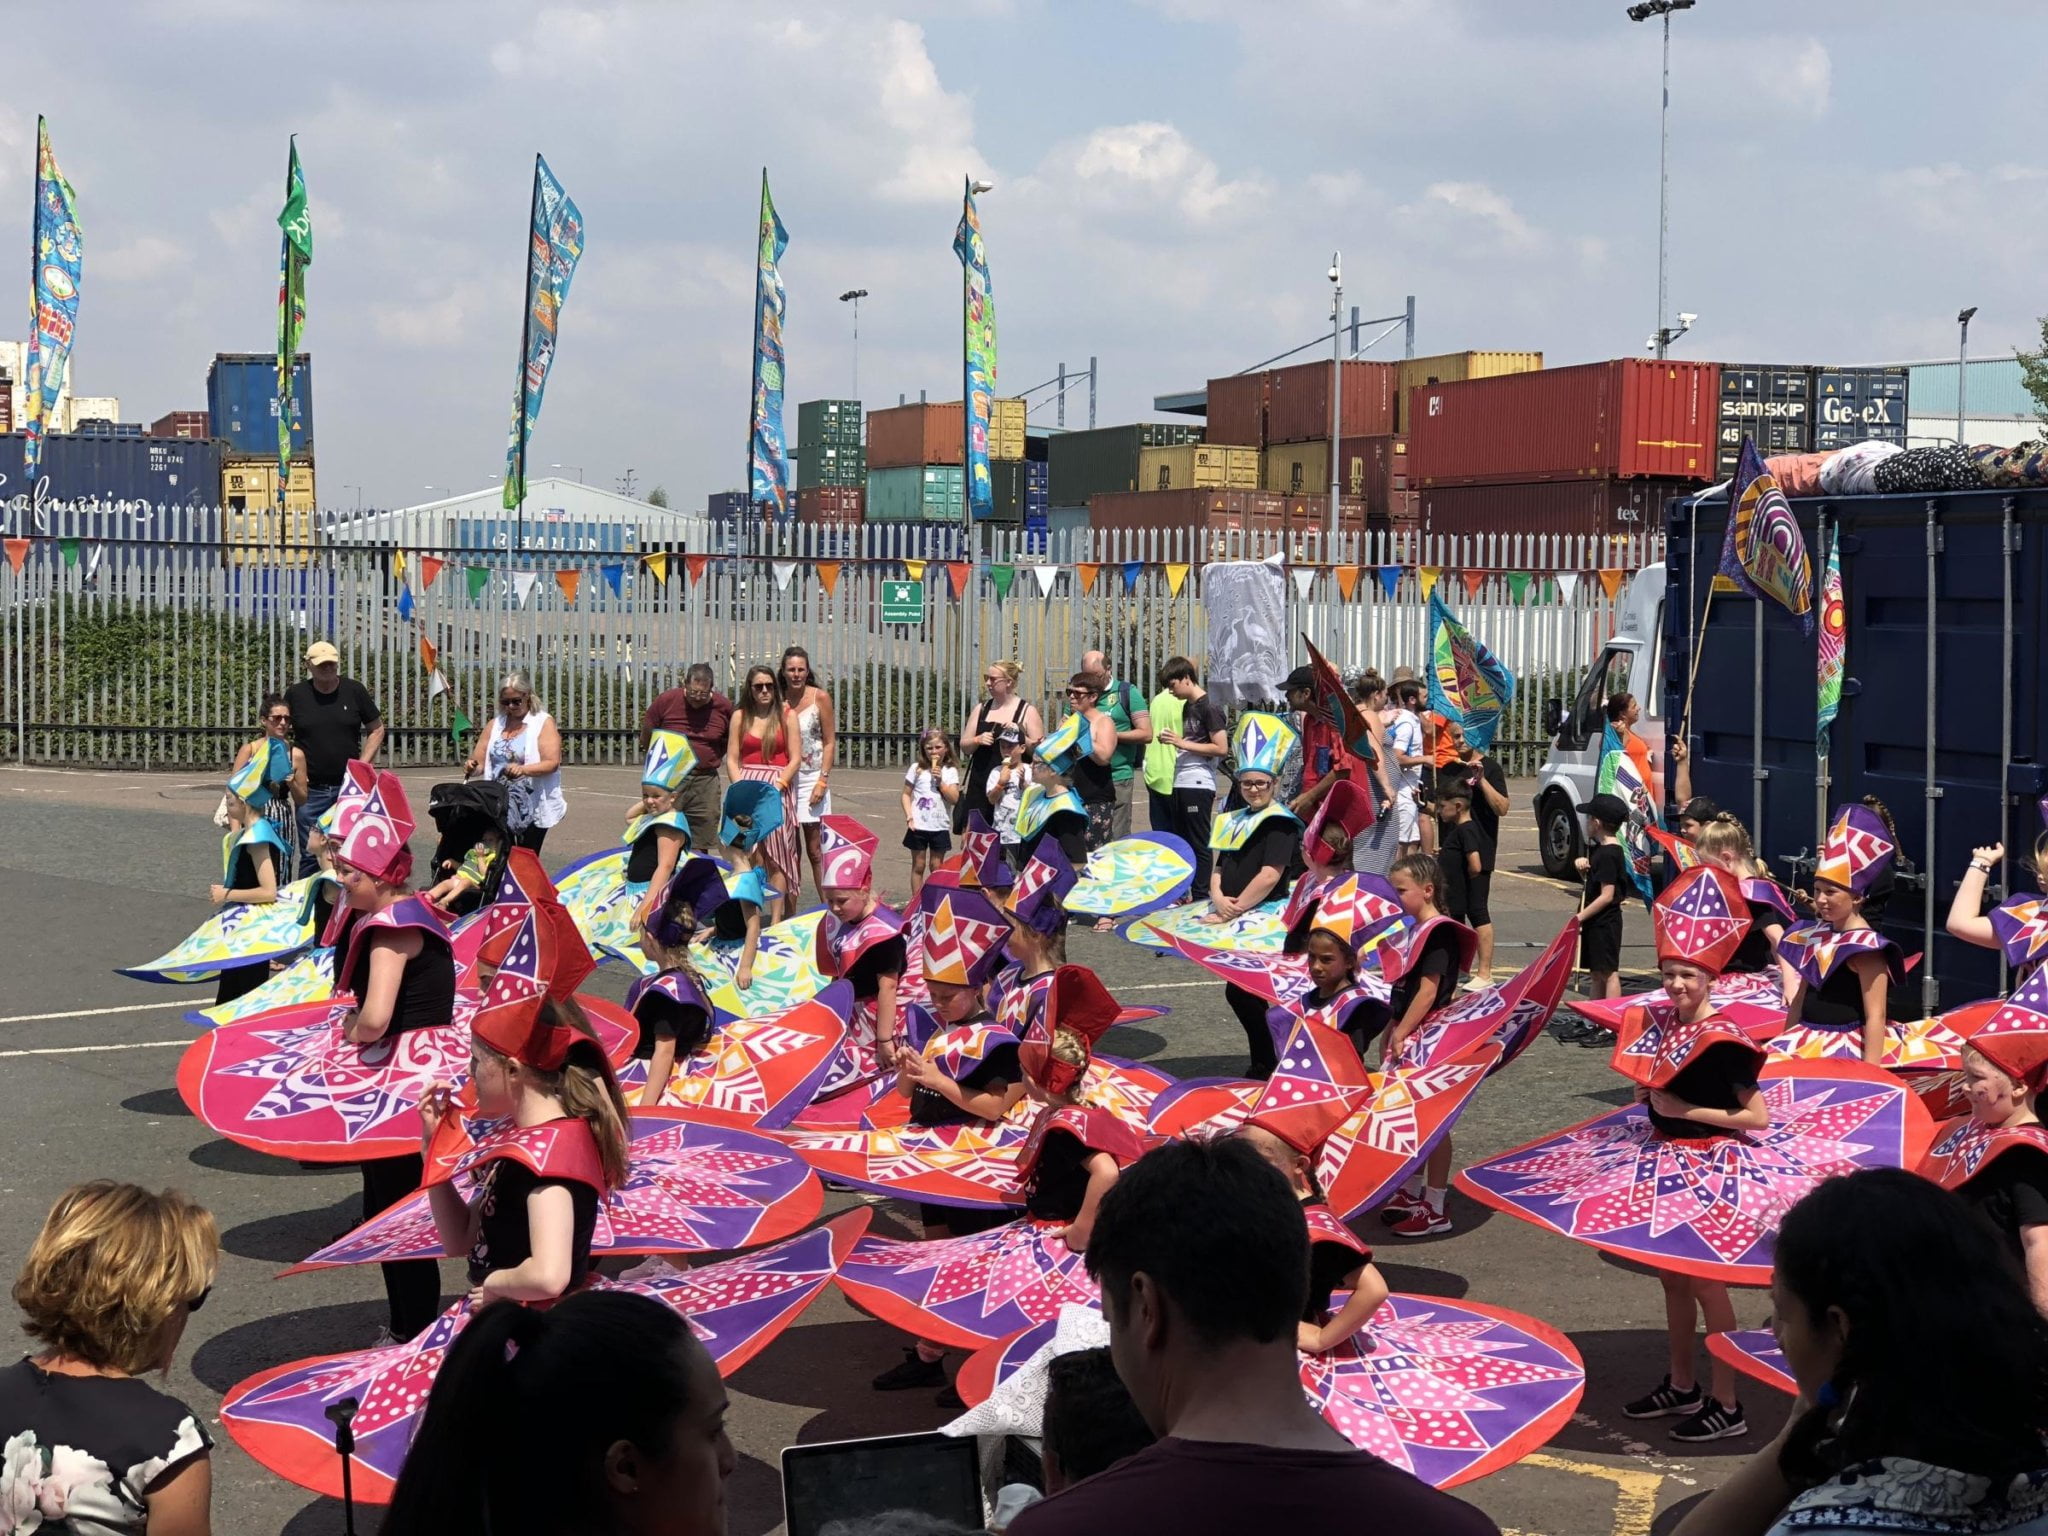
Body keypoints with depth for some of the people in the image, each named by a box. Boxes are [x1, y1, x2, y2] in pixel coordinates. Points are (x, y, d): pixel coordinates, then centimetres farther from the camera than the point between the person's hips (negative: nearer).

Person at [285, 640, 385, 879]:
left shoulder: (354, 691, 2)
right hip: (311, 789, 0)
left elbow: (376, 729, 9)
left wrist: (363, 763, -2)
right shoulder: (295, 694, 2)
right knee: (310, 854, 1)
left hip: (350, 787, 0)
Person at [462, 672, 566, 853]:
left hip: (532, 808, -4)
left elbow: (552, 763, -12)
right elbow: (479, 762, 12)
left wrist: (522, 770, -30)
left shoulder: (544, 722, -1)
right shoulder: (495, 724, 12)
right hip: (498, 807, 4)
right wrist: (471, 768, -13)